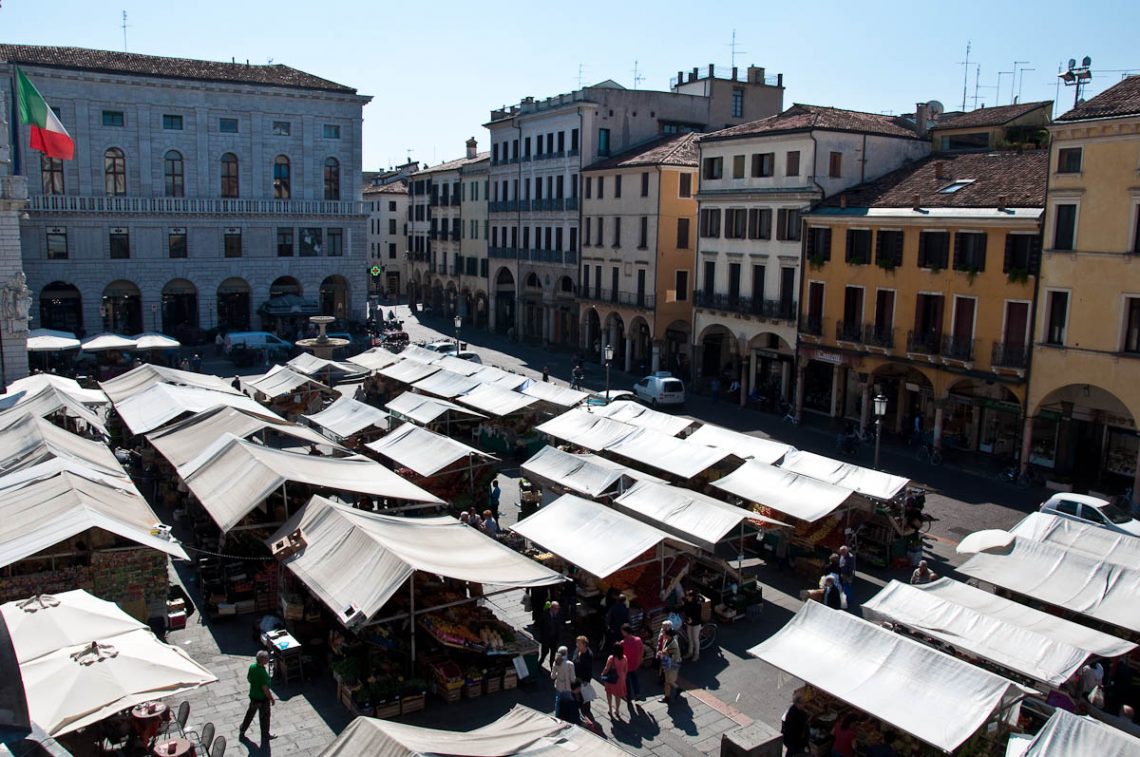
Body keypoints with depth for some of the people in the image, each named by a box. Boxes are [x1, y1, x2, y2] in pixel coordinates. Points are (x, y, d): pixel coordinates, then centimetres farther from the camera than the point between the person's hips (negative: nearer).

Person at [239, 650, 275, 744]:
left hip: (253, 696, 7)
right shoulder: (263, 673, -34)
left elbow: (248, 678, 7)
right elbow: (265, 689, -28)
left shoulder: (252, 667, -12)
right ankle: (265, 736, 32)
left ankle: (242, 731, 45)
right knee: (264, 717, 14)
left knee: (250, 713, 28)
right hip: (262, 698, -7)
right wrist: (272, 699, -14)